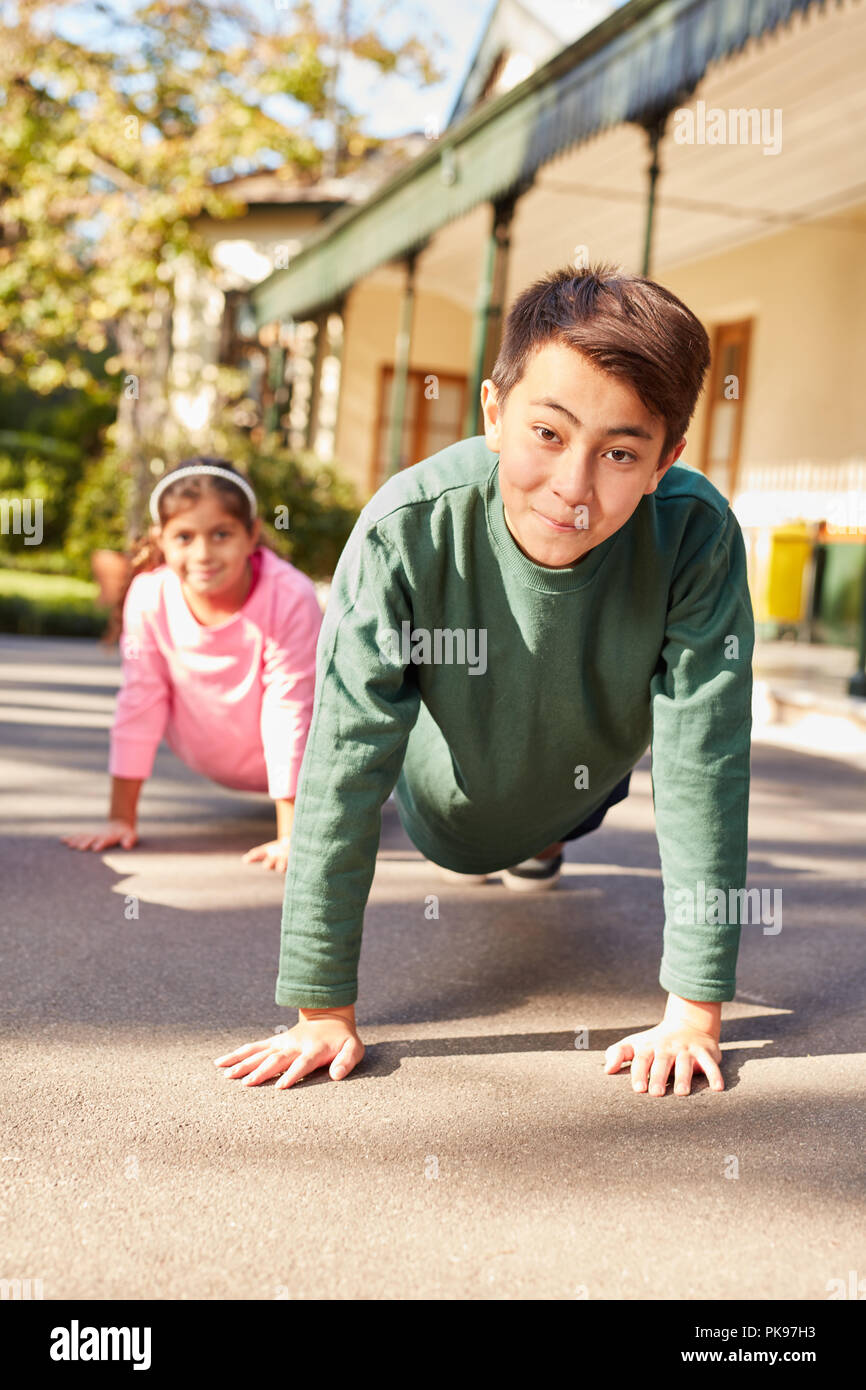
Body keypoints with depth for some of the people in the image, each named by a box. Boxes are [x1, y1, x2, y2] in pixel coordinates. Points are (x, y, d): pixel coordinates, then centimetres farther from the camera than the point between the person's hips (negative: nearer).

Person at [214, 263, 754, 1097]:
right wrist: (324, 1009, -32)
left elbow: (704, 770, -33)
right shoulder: (409, 531, -40)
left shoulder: (696, 537, -37)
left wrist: (695, 1012, -32)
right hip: (446, 816, 0)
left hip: (580, 789, 1)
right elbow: (344, 769, -35)